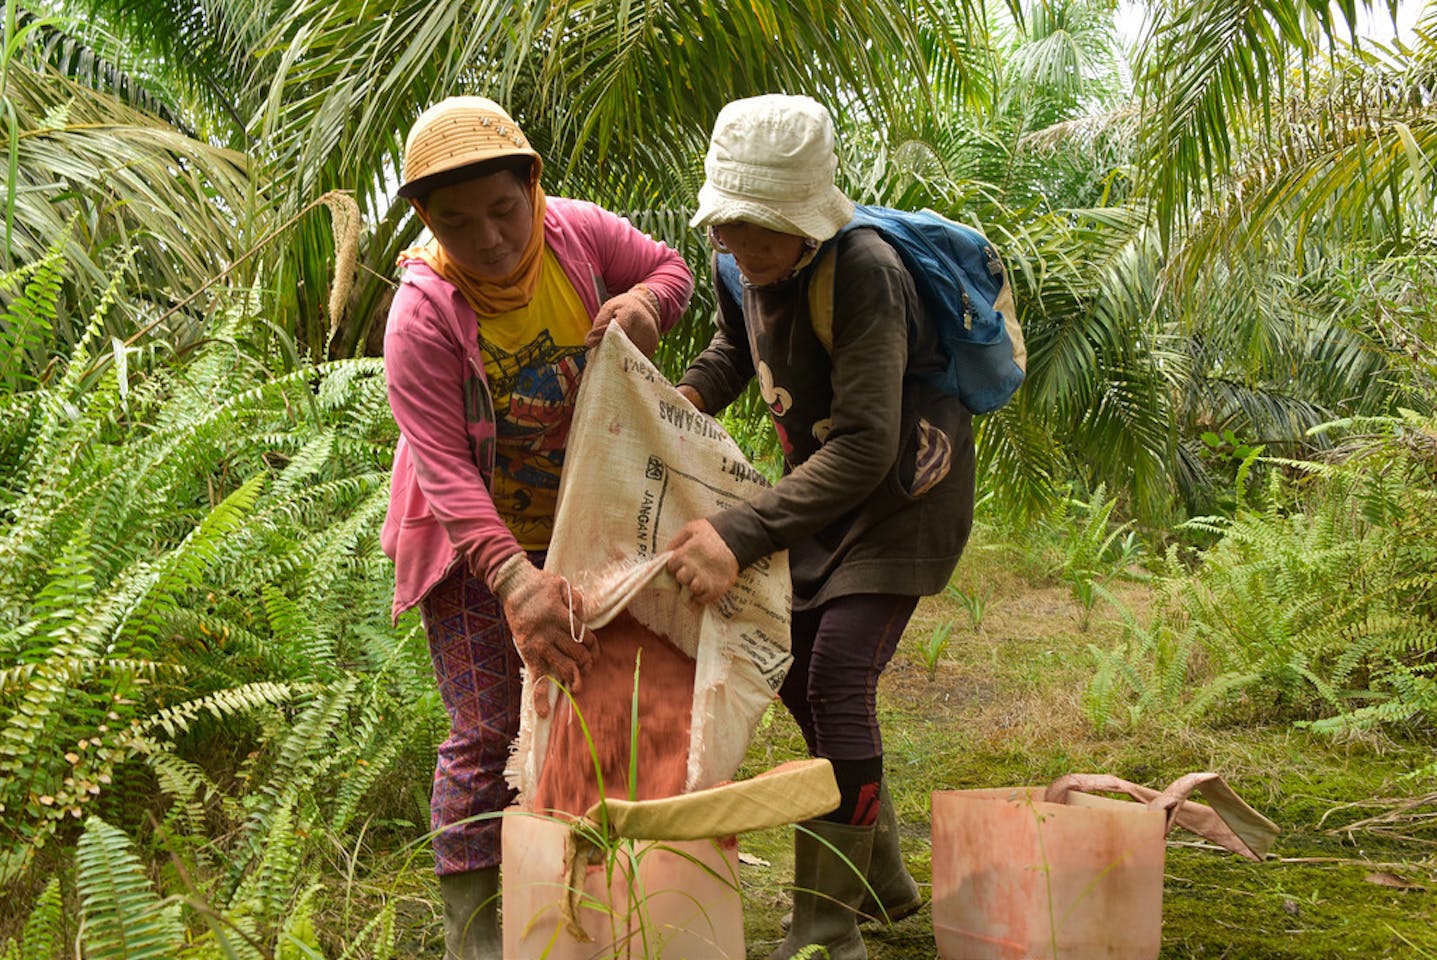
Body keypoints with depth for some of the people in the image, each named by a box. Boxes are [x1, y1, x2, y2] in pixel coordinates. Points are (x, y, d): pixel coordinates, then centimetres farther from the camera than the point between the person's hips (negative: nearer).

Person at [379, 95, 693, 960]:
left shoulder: (576, 232, -14)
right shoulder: (424, 316, -26)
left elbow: (671, 267, 5)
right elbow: (444, 471, -31)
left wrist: (645, 302, -21)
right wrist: (514, 577, -45)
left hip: (575, 522, 5)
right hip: (472, 537, -4)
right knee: (488, 733, -4)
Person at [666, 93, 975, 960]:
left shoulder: (861, 271, -31)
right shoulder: (745, 268, -6)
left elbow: (863, 448, -36)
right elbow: (734, 350, 16)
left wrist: (741, 535, -44)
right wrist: (682, 399, -7)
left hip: (904, 494, -9)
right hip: (824, 492, 9)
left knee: (838, 680, -17)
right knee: (799, 673, 12)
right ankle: (883, 874, 30)